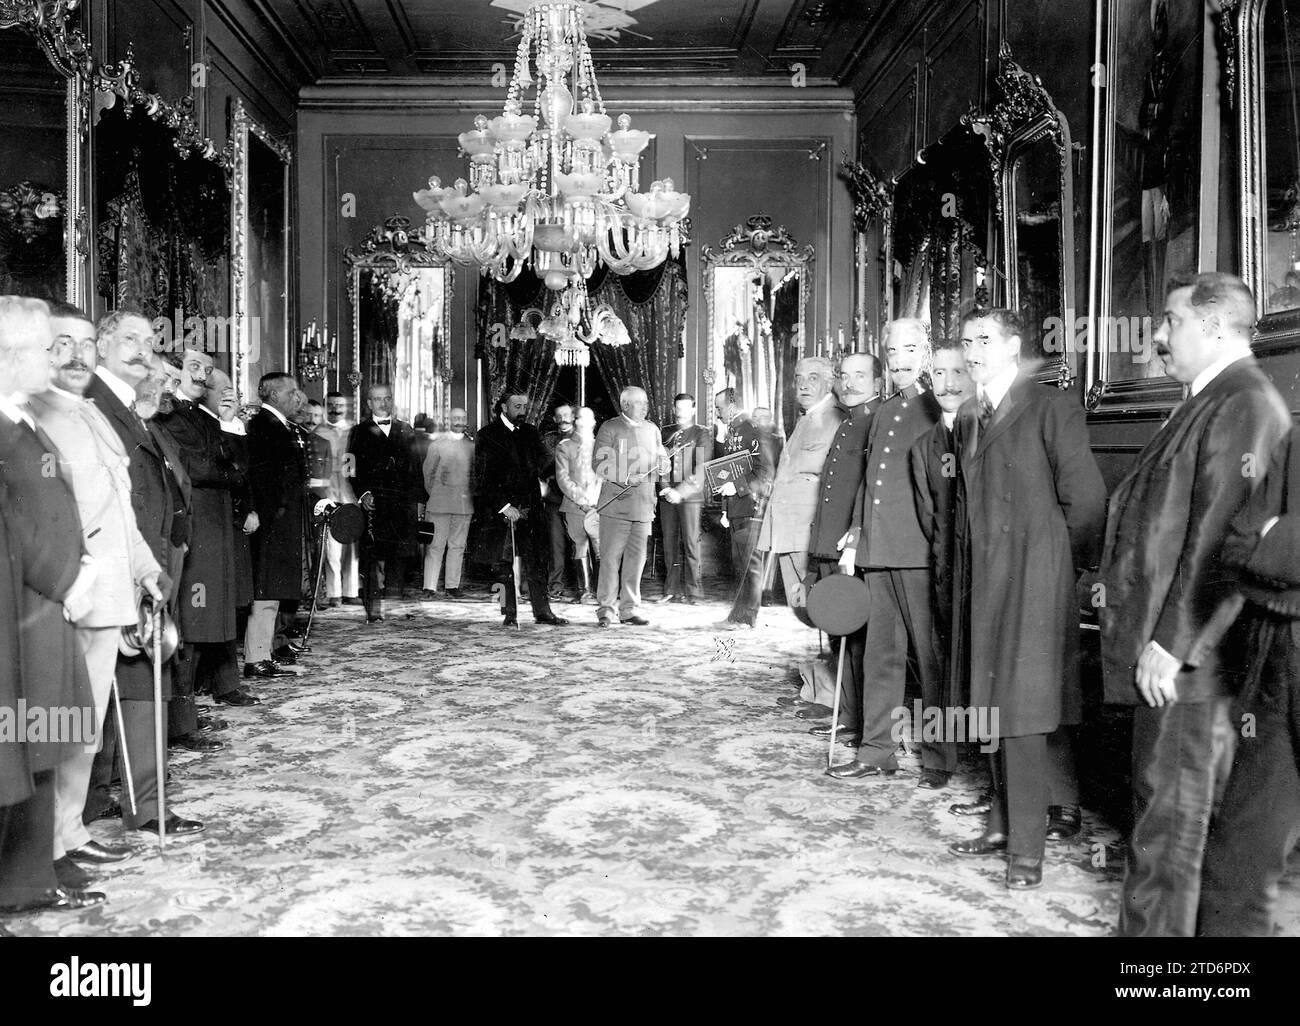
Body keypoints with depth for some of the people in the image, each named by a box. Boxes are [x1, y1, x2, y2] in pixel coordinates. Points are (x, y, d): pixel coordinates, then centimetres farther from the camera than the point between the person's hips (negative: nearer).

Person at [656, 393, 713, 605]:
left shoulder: (701, 433, 2)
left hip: (690, 495, -4)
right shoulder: (665, 433, 16)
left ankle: (692, 591, 1)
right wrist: (666, 488, -3)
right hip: (667, 496, 4)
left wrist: (681, 491, -15)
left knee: (690, 543, -5)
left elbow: (701, 467, -7)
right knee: (669, 544, 4)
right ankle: (672, 589, 10)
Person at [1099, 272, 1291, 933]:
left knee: (1170, 817, -1)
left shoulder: (1244, 404, -15)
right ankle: (1146, 923, 29)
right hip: (1164, 642, 10)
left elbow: (1225, 540, -22)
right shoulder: (1210, 402, 16)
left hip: (1188, 656, -10)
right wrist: (1119, 583, 18)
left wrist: (1173, 644, -21)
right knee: (1160, 805, 17)